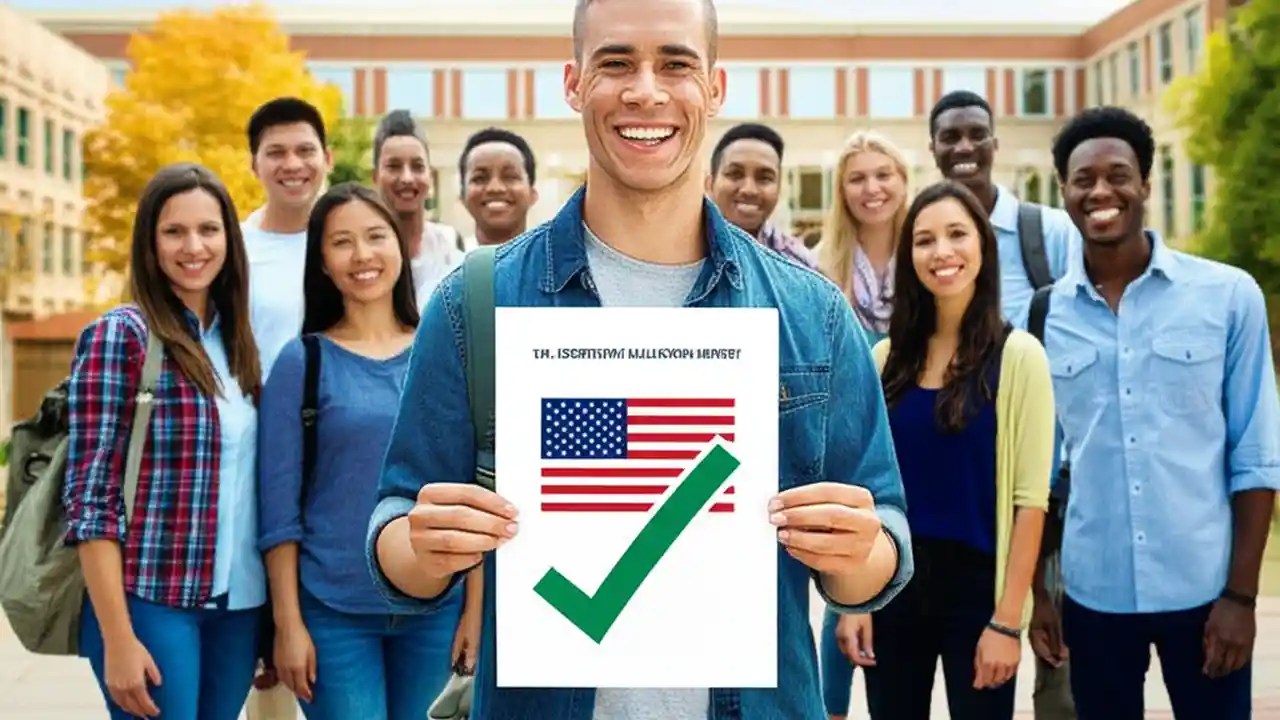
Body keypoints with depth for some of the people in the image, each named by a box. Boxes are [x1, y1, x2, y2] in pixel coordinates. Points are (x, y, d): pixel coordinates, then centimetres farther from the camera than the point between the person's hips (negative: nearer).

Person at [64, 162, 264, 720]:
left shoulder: (236, 340, 9)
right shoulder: (119, 334, -8)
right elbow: (89, 495, -11)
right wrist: (117, 637, -15)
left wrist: (277, 613, 8)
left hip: (240, 602, 6)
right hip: (152, 602, -5)